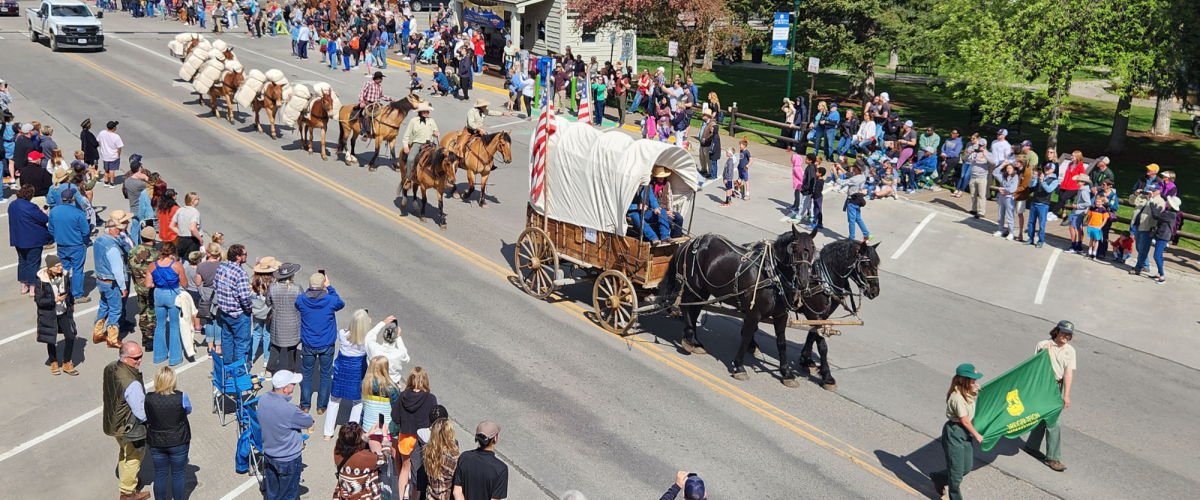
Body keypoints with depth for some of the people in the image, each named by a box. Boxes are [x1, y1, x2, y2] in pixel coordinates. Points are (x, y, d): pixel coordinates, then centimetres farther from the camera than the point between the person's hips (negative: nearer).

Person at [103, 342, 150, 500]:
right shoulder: (131, 383, -38)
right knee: (134, 457, 16)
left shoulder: (109, 368, -12)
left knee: (124, 451, 31)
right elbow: (142, 413, -29)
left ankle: (124, 478, 52)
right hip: (129, 427, -8)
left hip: (112, 420, 8)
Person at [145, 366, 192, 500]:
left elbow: (146, 418, -1)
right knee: (178, 475, 14)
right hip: (178, 442, -2)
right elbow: (189, 410, -1)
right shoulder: (181, 397, -19)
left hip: (156, 443, 2)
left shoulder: (148, 399, -14)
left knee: (160, 475, 19)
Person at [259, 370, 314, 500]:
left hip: (268, 454, 7)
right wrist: (306, 415, 3)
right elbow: (309, 422, -18)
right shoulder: (289, 410, -35)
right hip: (288, 459, -7)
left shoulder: (263, 400, -11)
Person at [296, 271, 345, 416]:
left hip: (308, 345, 2)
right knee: (326, 375, 14)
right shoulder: (331, 300, -20)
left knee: (307, 374, 18)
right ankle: (321, 407, 22)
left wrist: (312, 289, 4)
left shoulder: (301, 300, -14)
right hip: (326, 345, -2)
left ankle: (305, 405, 27)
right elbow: (341, 304, 4)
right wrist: (329, 287, 5)